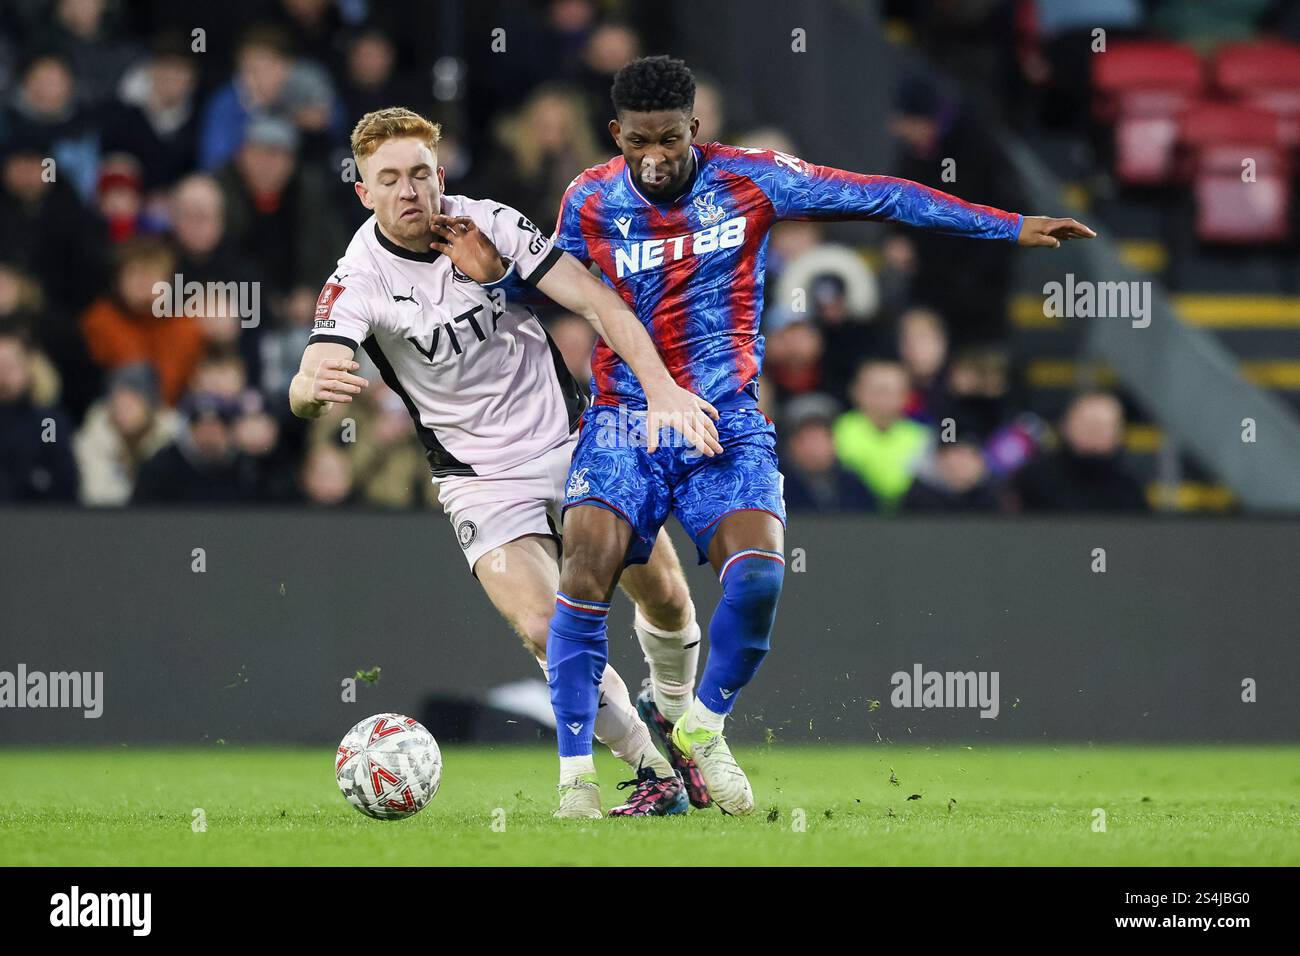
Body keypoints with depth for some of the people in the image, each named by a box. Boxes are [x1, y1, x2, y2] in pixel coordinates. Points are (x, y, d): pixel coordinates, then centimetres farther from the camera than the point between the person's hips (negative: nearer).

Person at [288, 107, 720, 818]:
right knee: (544, 630, -21)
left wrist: (663, 389, -26)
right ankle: (655, 776, -3)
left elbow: (600, 304, -11)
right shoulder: (360, 279, -16)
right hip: (480, 479, -2)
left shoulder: (490, 225, -10)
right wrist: (314, 387, -55)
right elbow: (306, 391, -29)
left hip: (571, 439, 2)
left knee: (666, 601, 2)